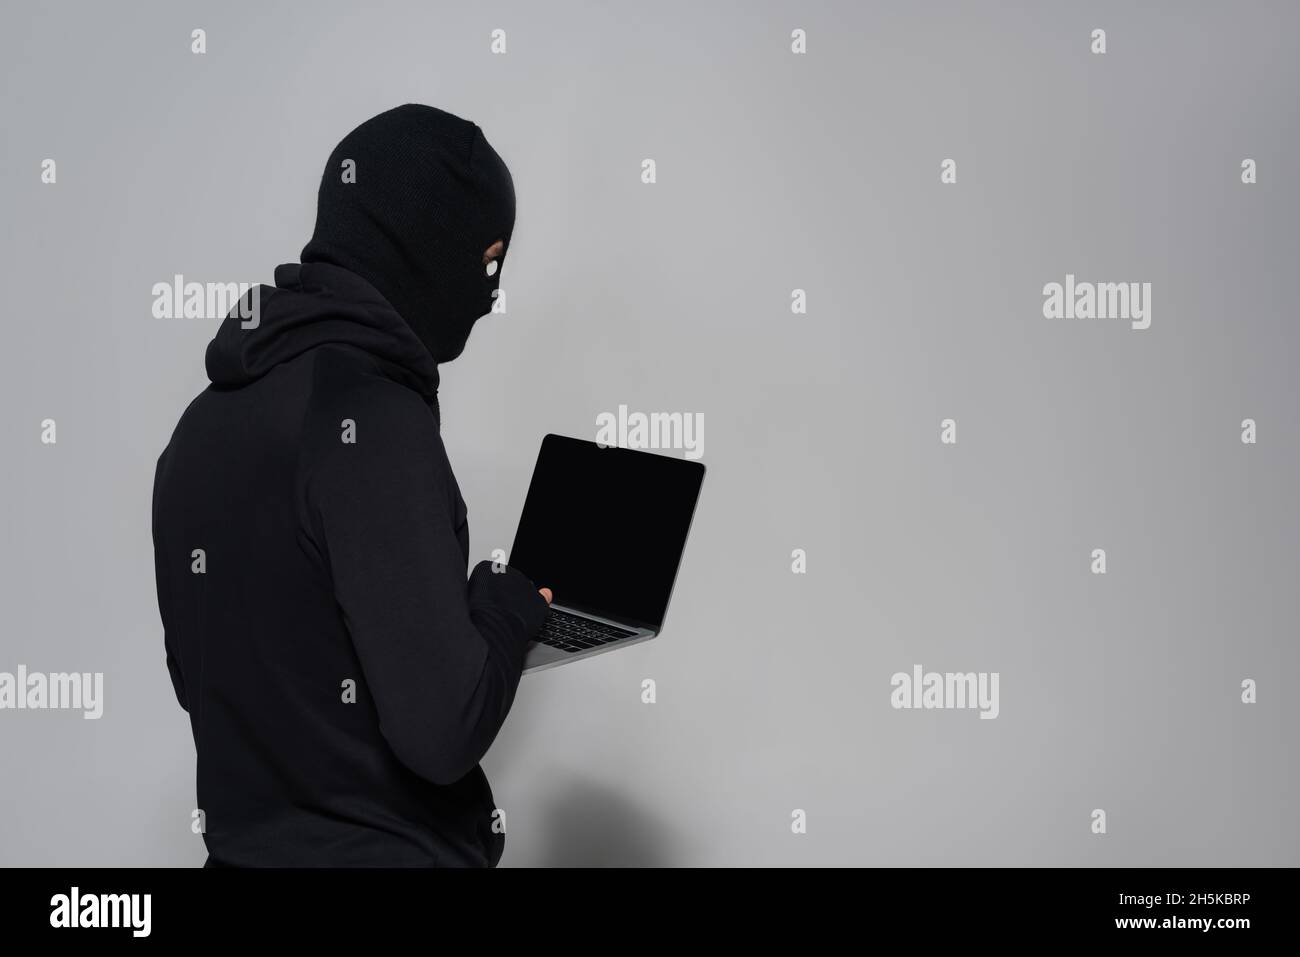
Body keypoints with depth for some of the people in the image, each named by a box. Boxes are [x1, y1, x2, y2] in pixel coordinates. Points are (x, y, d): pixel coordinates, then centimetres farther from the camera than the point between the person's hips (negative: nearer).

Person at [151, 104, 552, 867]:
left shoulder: (205, 418, 2)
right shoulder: (370, 418, -22)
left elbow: (198, 676, 11)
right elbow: (442, 731, -26)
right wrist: (510, 607, -6)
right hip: (387, 851, -7)